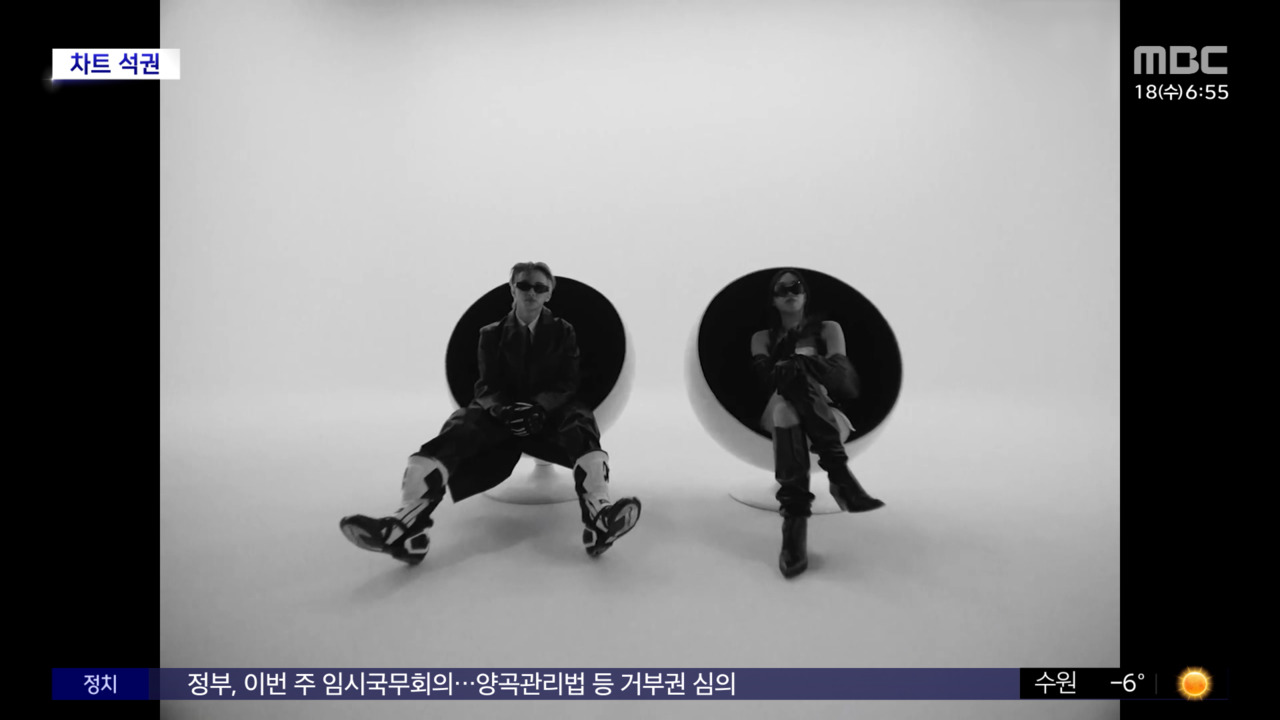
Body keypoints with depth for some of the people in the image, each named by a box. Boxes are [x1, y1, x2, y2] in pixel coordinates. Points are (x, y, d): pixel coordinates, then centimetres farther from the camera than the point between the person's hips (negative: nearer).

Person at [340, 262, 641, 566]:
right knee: (460, 425, -29)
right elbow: (486, 387, 1)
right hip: (502, 414, 1)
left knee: (580, 420, -35)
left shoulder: (563, 332, 8)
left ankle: (598, 515, -59)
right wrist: (504, 409, -24)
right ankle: (408, 522, -50)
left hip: (549, 414, -1)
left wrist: (538, 407, -24)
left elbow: (567, 385, -2)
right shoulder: (492, 334, 11)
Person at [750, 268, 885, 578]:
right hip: (778, 417, 1)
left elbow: (842, 375, -4)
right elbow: (764, 375, -4)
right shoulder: (763, 337, 19)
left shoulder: (828, 329, 16)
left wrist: (802, 365, -25)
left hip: (829, 418, 0)